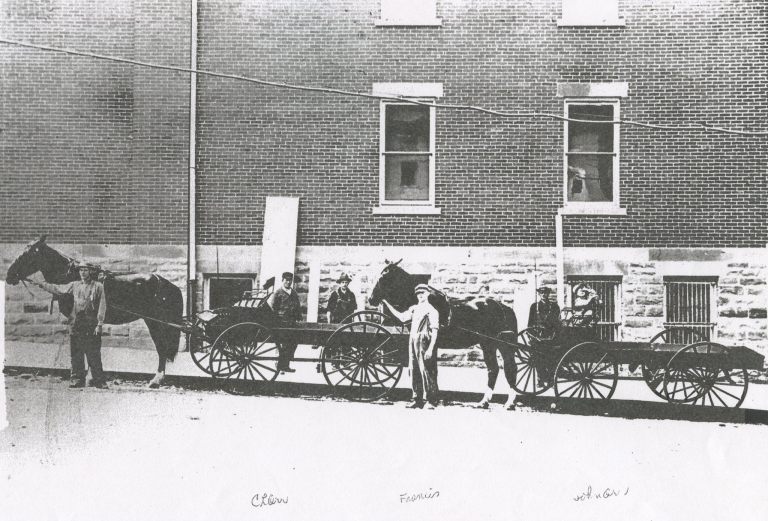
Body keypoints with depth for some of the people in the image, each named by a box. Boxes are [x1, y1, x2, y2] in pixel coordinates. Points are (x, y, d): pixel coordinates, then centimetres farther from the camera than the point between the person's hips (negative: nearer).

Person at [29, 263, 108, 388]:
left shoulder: (98, 286, -2)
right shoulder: (75, 285, 11)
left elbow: (102, 306, -4)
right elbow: (58, 289, 22)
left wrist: (99, 324, -10)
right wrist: (41, 284, 23)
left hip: (91, 326, -4)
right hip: (76, 325, 4)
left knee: (93, 354, -4)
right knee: (76, 354, 6)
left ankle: (99, 380, 2)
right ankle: (77, 379, 14)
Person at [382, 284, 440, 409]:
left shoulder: (431, 311, -5)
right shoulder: (414, 309, 15)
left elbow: (434, 332, -9)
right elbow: (402, 317, 16)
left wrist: (430, 349, -16)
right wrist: (387, 304, 14)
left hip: (424, 342, -7)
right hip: (412, 341, 7)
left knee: (426, 371, -7)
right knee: (414, 371, 8)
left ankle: (431, 400, -1)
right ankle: (417, 400, 14)